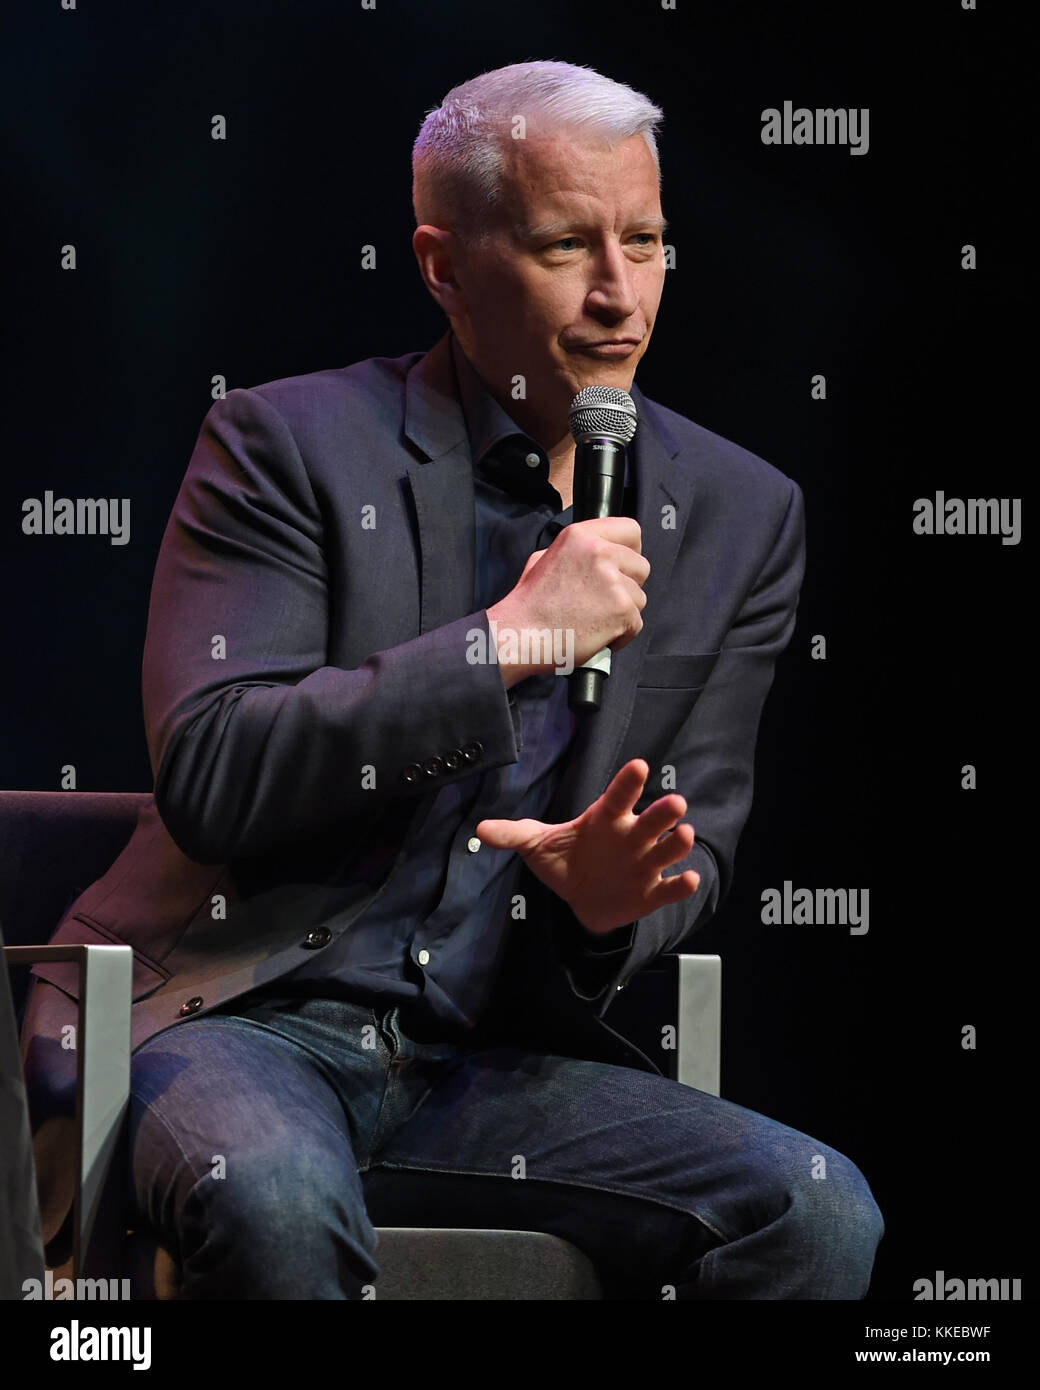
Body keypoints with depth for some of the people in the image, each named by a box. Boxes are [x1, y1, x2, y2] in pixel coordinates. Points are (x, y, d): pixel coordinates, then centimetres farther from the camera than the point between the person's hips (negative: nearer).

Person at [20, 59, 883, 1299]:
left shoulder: (737, 514, 9)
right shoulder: (290, 443, -3)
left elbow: (692, 853, 13)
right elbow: (208, 777, -14)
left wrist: (609, 896, -13)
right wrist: (504, 641, -18)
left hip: (492, 1055, 4)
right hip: (243, 1014, -4)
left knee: (817, 1211, -20)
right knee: (272, 1195, -37)